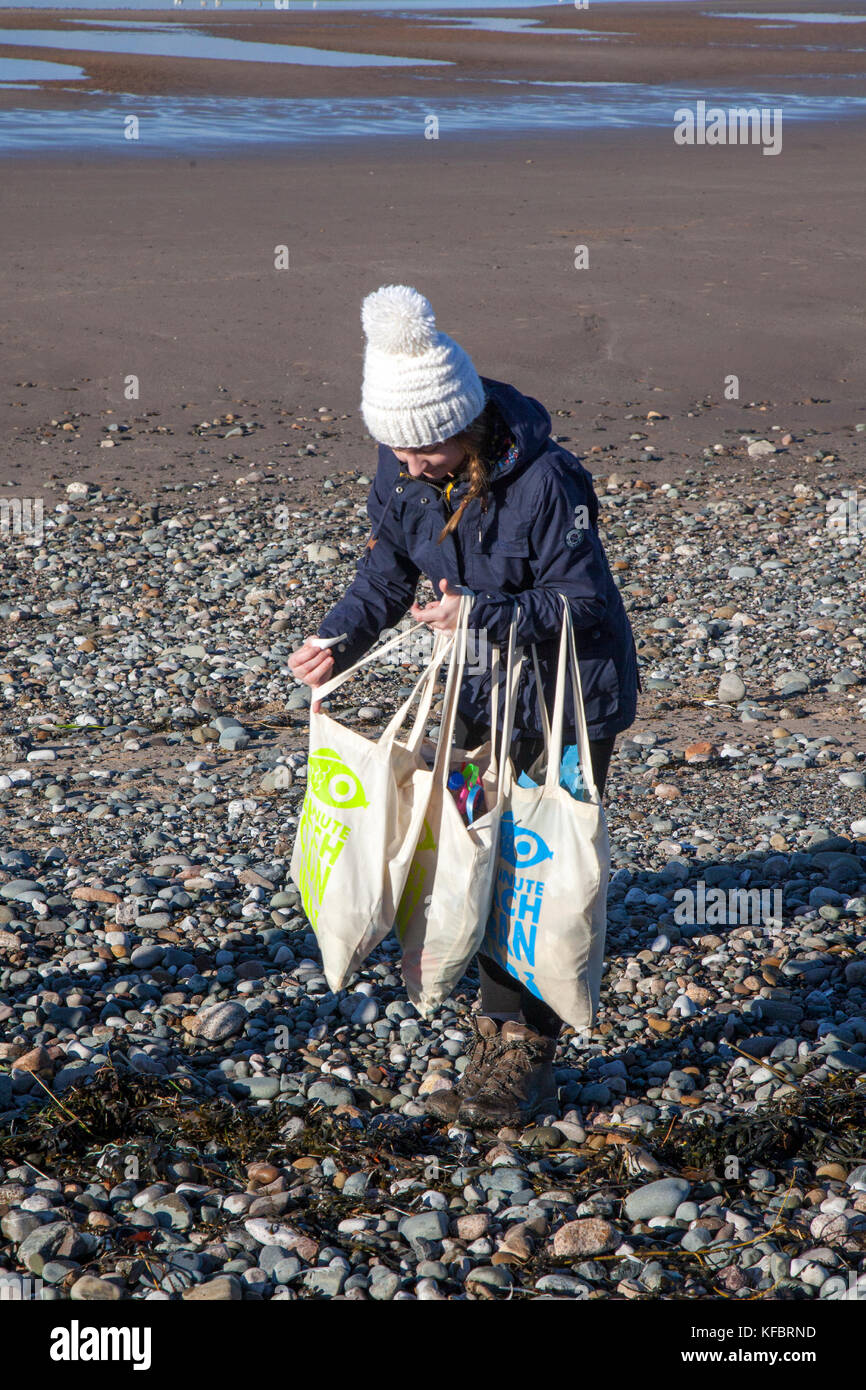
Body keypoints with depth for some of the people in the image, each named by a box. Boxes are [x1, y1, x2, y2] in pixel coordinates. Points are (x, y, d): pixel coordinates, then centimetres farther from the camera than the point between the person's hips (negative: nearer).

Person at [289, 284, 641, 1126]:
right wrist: (338, 643, -17)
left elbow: (581, 601, -23)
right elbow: (384, 575, 1)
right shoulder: (402, 474, -8)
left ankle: (527, 1065, 3)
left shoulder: (546, 479, -28)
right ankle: (500, 1045, 24)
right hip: (490, 699, 7)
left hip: (575, 700, -7)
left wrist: (482, 614, -35)